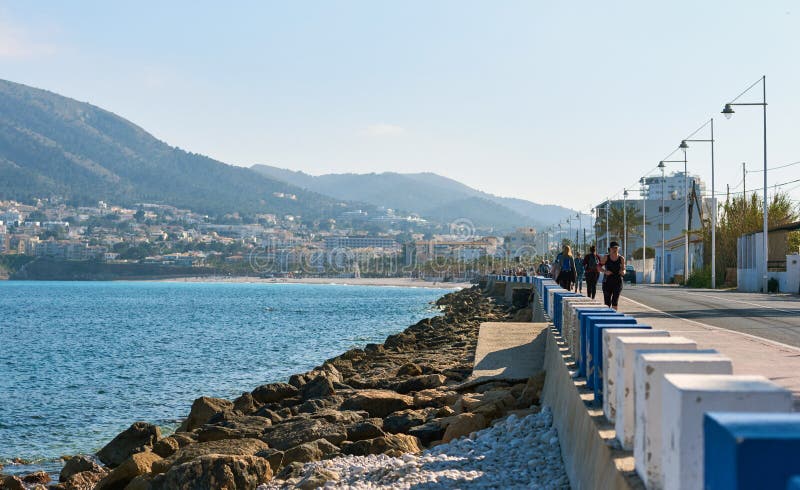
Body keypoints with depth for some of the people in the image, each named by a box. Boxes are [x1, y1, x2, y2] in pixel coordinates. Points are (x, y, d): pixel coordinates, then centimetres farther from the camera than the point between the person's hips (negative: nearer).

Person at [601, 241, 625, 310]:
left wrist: (623, 272, -15)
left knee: (615, 302, -2)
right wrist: (605, 271, -14)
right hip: (607, 282, 0)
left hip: (617, 282, 1)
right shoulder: (606, 258, 0)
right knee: (607, 303, -3)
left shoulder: (621, 259, 3)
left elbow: (623, 270, 9)